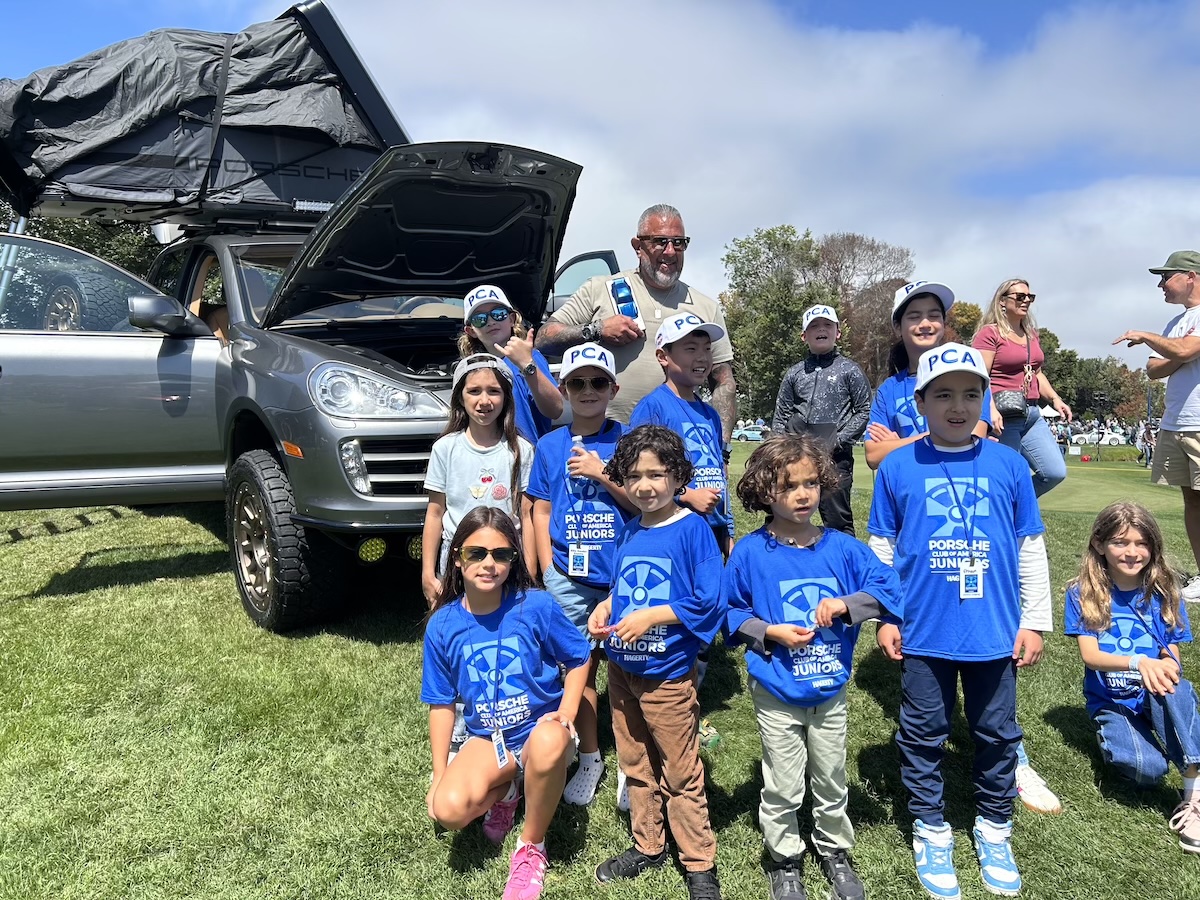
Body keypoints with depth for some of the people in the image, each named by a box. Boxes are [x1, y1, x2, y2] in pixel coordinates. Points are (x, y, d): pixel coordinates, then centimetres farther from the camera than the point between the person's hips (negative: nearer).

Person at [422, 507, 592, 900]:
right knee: (449, 808, -26)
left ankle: (531, 847, -9)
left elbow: (579, 659, -2)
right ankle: (506, 789, 12)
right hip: (487, 737, 2)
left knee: (549, 744, -39)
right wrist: (439, 774, 1)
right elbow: (442, 703, 1)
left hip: (540, 727, -2)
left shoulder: (536, 606, -16)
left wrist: (566, 713, -16)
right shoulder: (443, 625, -8)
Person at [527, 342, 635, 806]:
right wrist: (548, 572, 2)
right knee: (580, 667, 11)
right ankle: (589, 758, 27)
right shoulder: (549, 446, 6)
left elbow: (644, 502, -3)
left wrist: (602, 473, -15)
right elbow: (541, 511, 8)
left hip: (623, 574, -2)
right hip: (568, 578, 2)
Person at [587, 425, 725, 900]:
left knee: (681, 773, 7)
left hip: (668, 674, -6)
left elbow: (708, 602, -18)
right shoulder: (629, 533, 4)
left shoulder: (693, 529, -15)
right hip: (621, 669, 6)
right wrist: (605, 607, -4)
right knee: (635, 765, 20)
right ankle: (647, 846, 38)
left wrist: (650, 616, -22)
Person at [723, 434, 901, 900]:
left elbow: (888, 587, -6)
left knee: (831, 781, 20)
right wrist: (771, 633, -18)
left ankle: (836, 853, 43)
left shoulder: (840, 547, -6)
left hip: (831, 689, 3)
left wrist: (846, 604, -21)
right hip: (777, 692, -2)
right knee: (783, 788, 11)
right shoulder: (750, 552, -12)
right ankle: (785, 862, 34)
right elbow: (730, 612, -5)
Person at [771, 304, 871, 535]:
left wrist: (838, 441, -9)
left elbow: (864, 411, 0)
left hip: (835, 457, -3)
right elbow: (780, 418, 15)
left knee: (837, 520, -1)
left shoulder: (849, 370, 5)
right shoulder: (794, 373, 14)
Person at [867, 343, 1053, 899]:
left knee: (997, 734, 15)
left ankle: (993, 828, 36)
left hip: (996, 634, 2)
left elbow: (1030, 549, 5)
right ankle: (931, 831, 30)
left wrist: (1034, 620, 5)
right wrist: (883, 617, 0)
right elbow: (881, 549, 2)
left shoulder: (1008, 466, -1)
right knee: (923, 735, 12)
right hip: (923, 633, -1)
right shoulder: (897, 468, -5)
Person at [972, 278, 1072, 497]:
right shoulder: (990, 333, -6)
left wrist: (1055, 398, 12)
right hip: (1004, 415, -8)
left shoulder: (1031, 334, 18)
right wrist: (991, 410, -26)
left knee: (1056, 473, 3)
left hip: (1032, 413, 8)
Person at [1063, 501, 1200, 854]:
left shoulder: (1163, 593, 0)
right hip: (1111, 702, -2)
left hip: (1155, 697, 2)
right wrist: (1138, 662, -33)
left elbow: (1172, 659, 0)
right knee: (1146, 769, -33)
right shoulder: (1083, 594, -6)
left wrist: (1165, 666, -25)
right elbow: (1090, 656, -14)